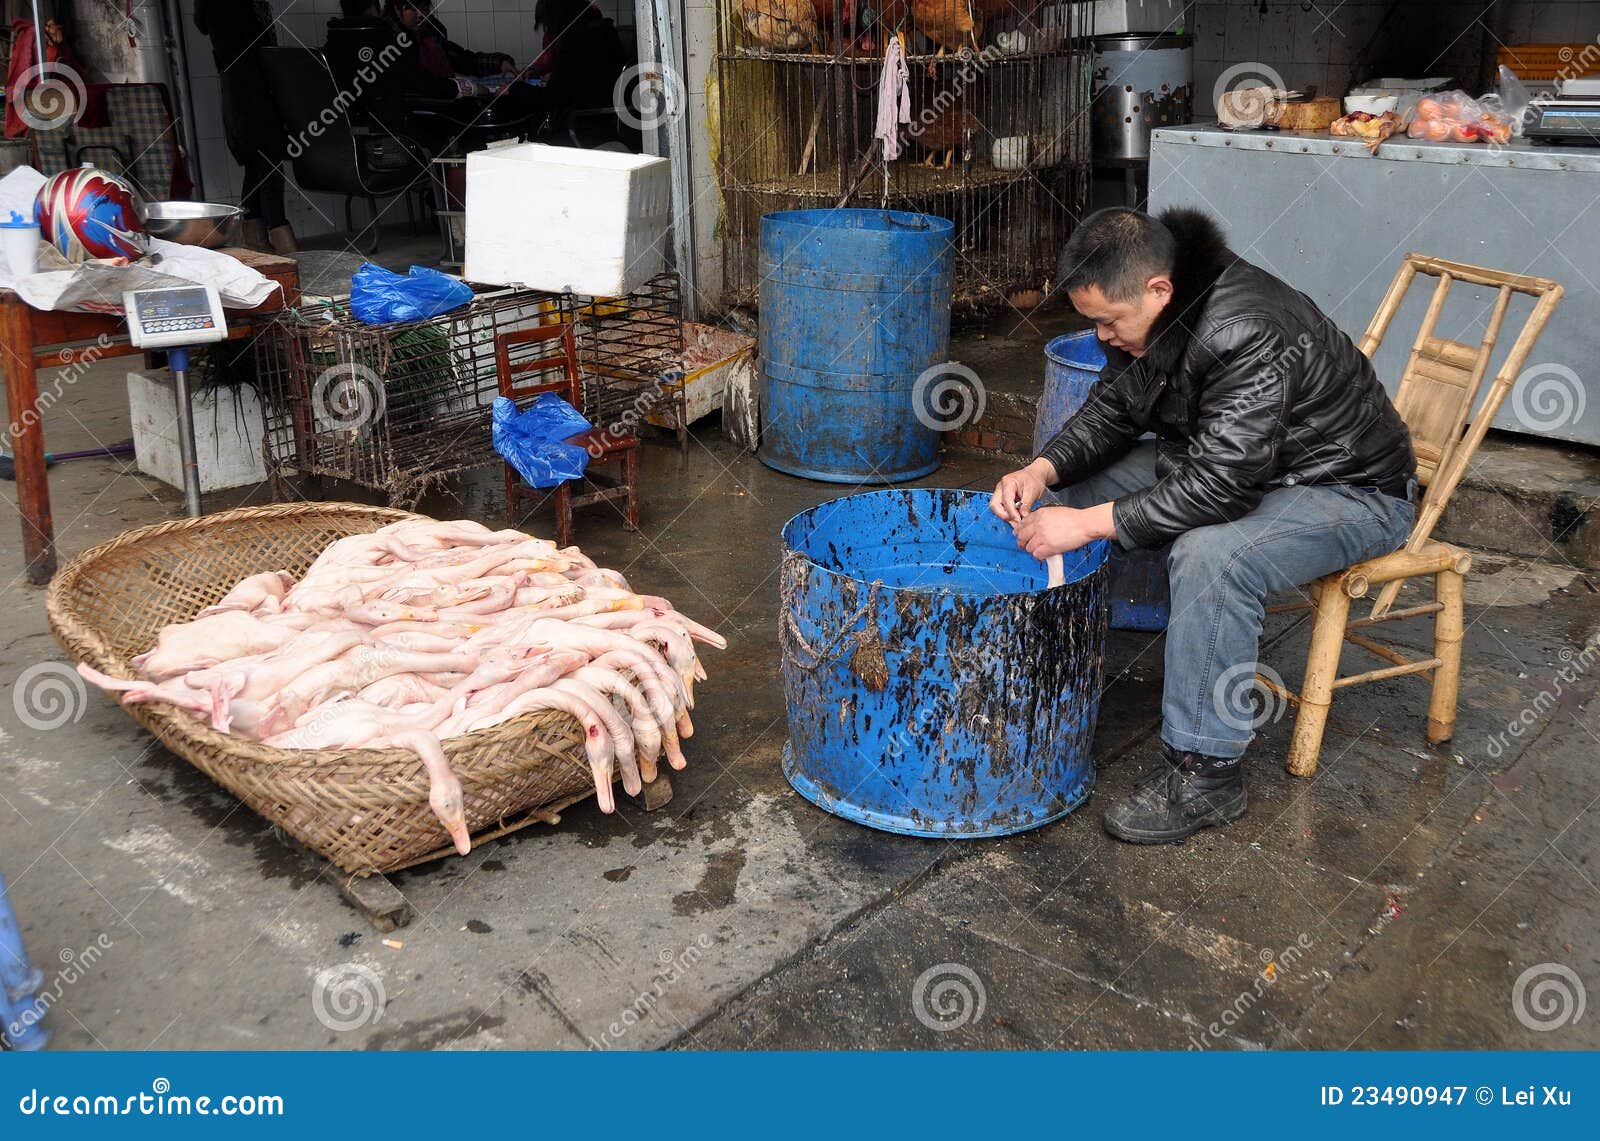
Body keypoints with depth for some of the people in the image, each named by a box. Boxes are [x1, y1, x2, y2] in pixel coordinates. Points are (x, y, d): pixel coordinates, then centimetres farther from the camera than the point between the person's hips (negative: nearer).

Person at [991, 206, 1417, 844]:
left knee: (1210, 556, -38)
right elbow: (1109, 413, 4)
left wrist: (1090, 523, -37)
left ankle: (1205, 771, -24)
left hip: (1345, 489, -9)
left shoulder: (1248, 333, -34)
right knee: (1070, 490, 2)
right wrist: (1042, 470, -14)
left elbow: (1221, 487, -37)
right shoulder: (1144, 314, -7)